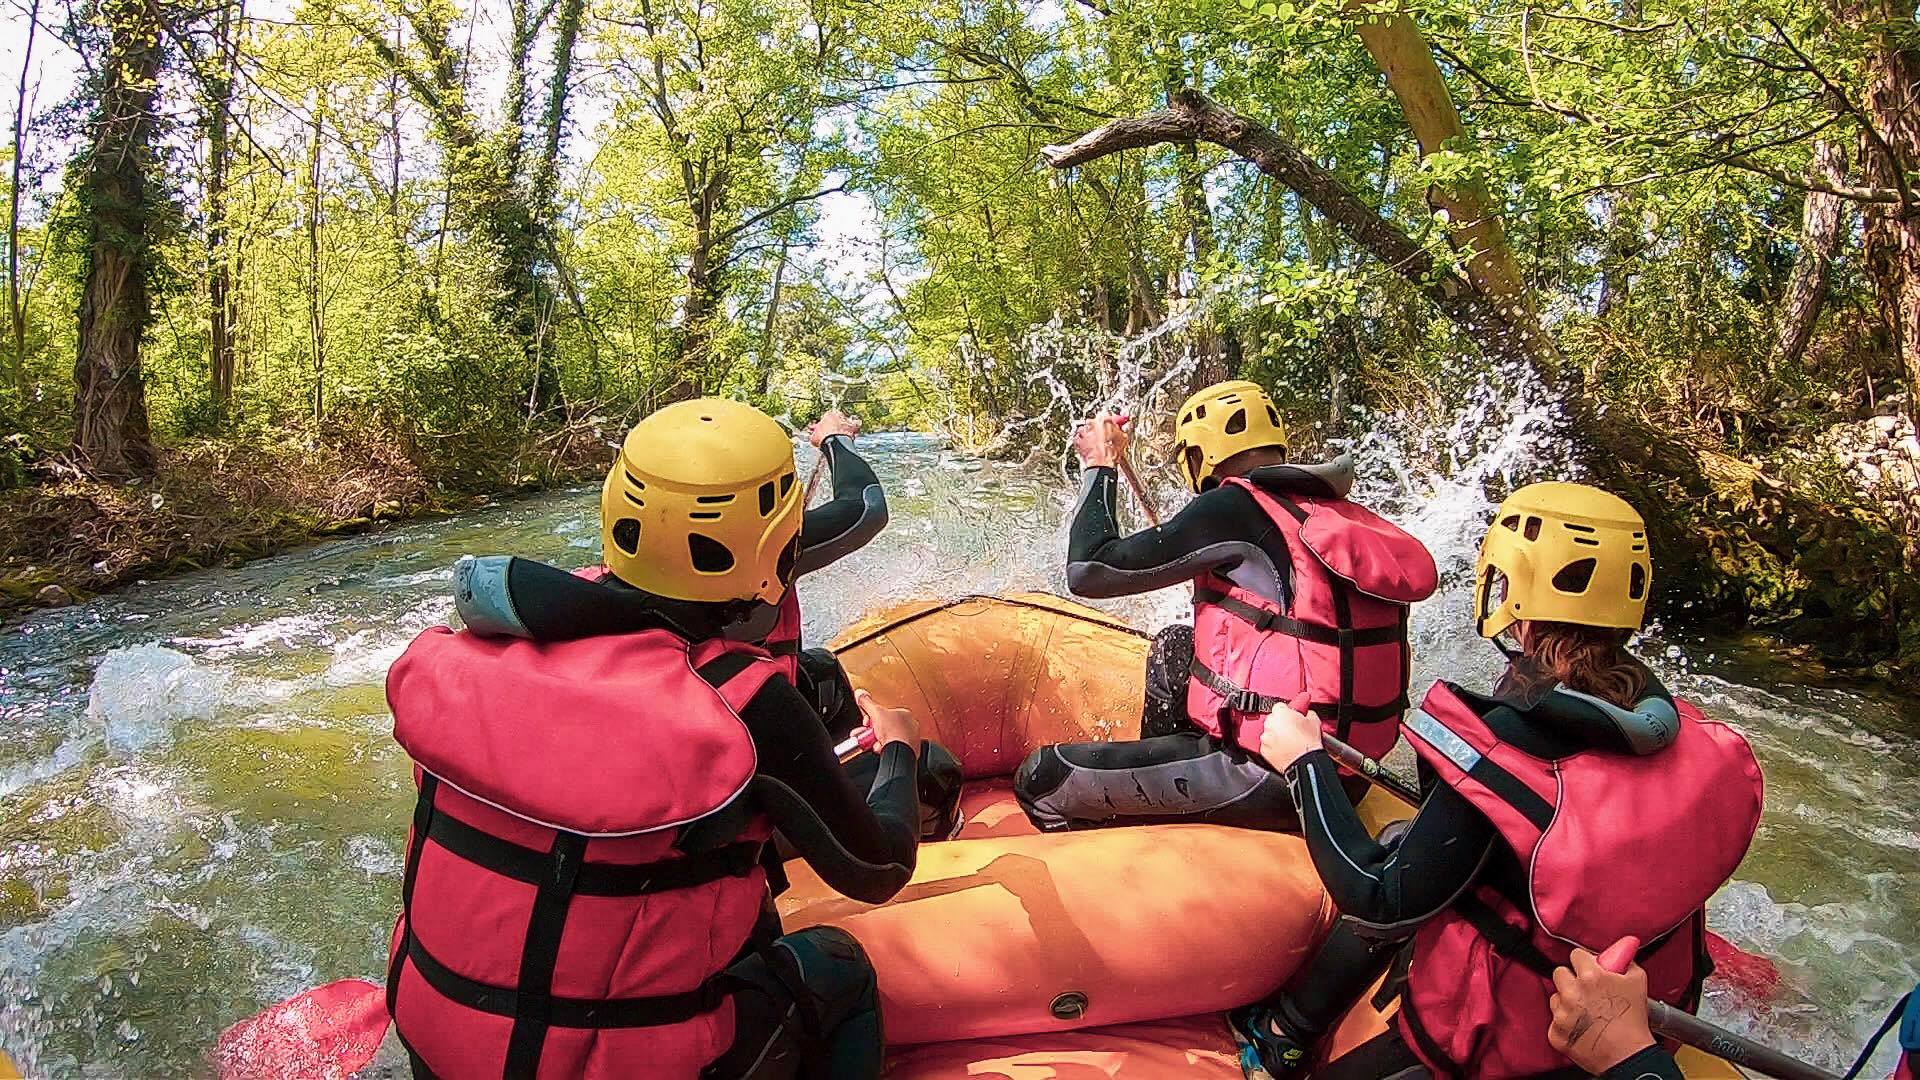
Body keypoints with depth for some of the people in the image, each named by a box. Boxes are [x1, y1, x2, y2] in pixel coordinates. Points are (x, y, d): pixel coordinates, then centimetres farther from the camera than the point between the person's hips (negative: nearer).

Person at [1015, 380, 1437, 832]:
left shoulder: (1236, 507, -13)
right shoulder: (1339, 512, 8)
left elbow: (1090, 571, -10)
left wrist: (1098, 466, 4)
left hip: (1268, 784, -8)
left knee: (1041, 780, -3)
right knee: (1174, 646, 28)